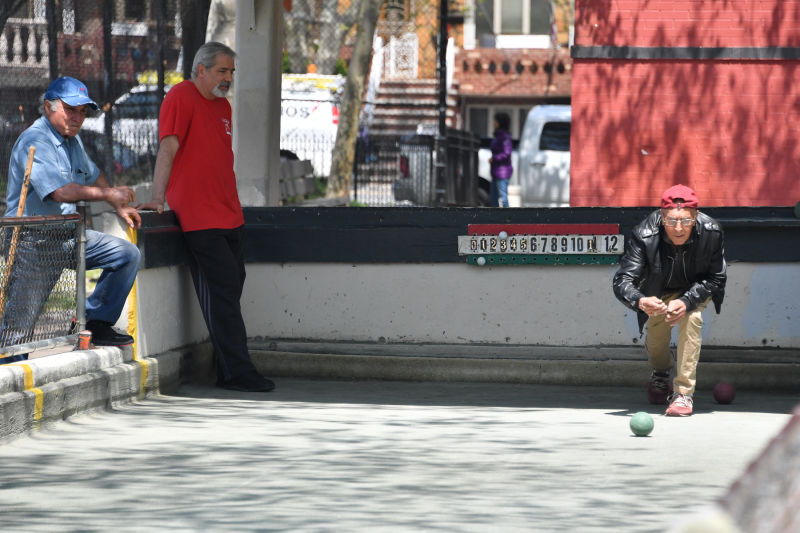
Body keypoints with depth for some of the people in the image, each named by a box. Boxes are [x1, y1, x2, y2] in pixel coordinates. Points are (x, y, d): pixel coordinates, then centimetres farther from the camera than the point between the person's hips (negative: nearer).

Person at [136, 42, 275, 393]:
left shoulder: (223, 105, 19)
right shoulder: (181, 97, -7)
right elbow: (168, 148, -14)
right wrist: (158, 198, -20)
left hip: (229, 216, 9)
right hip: (200, 219, -9)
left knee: (230, 291, 10)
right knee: (222, 292, -9)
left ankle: (229, 372, 15)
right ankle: (238, 373, -9)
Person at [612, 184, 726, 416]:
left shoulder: (712, 233, -35)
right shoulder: (644, 236, -37)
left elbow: (716, 278, -23)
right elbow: (623, 280, -41)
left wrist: (686, 301, -40)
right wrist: (640, 301, -64)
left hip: (696, 289, -1)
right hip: (659, 290, 1)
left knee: (691, 317, -28)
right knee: (655, 343, 3)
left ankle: (684, 392, -22)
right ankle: (661, 375, 42)